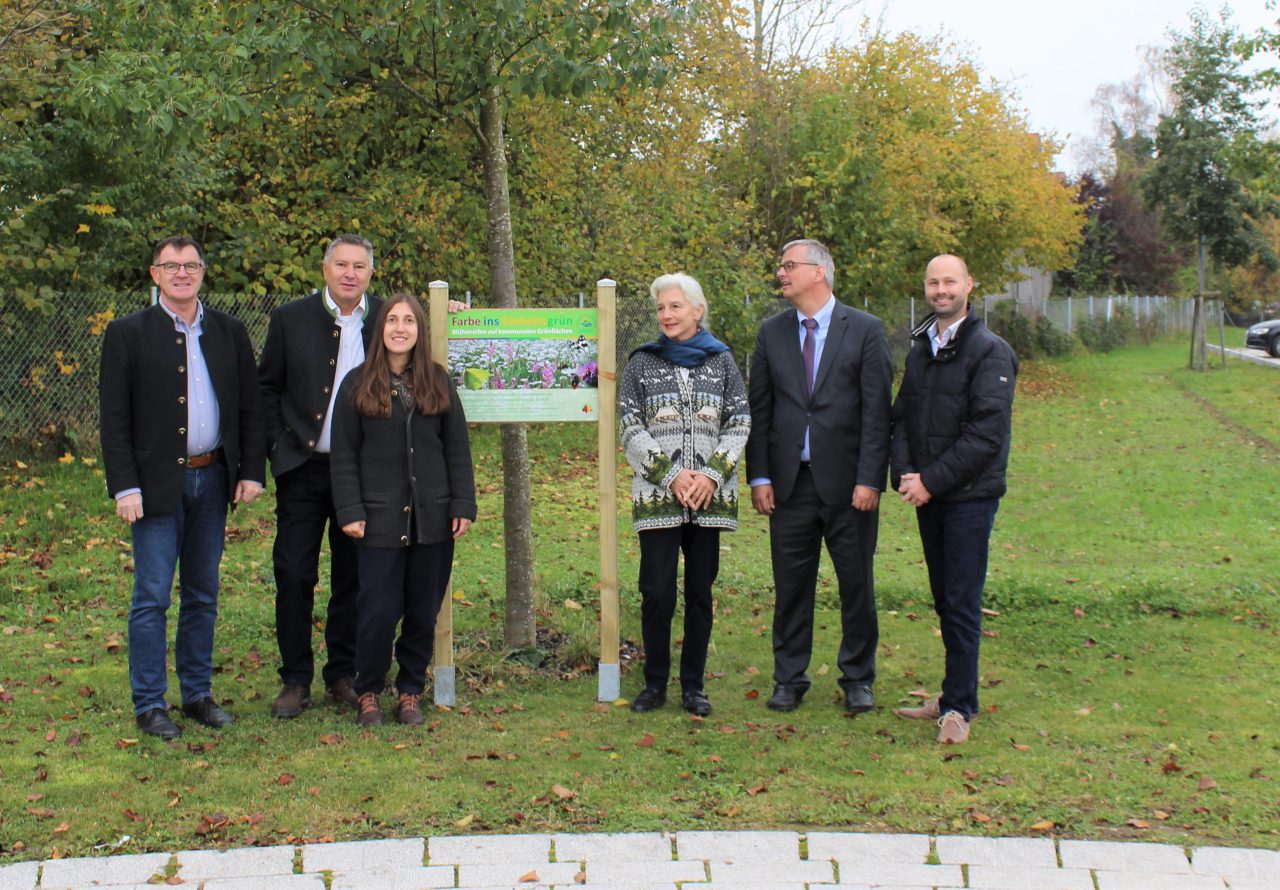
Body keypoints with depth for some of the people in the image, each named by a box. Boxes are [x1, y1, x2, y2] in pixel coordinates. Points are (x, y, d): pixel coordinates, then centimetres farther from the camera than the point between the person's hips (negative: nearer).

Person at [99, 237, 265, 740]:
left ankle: (198, 695, 22)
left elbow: (250, 408, 10)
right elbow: (114, 419, -5)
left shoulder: (229, 332, 8)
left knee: (203, 595, 11)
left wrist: (252, 471, 0)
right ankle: (149, 705, 8)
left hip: (213, 479, 4)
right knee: (151, 598, -1)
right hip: (157, 484, -4)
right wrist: (125, 486, -12)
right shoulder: (128, 334, -2)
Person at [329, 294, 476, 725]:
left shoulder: (439, 383, 7)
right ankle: (368, 692, 15)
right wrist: (349, 511, -7)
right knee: (378, 611, -3)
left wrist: (463, 506, 1)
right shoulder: (358, 384, 2)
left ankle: (411, 691, 21)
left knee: (423, 611, 7)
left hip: (432, 518, 2)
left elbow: (457, 450, 8)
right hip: (380, 520, -2)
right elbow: (344, 455, 1)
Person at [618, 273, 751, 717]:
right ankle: (654, 683, 11)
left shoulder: (721, 360, 8)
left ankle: (693, 685, 16)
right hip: (657, 497, -1)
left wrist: (712, 475, -8)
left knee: (700, 592, 5)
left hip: (710, 495, 1)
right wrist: (671, 476, -10)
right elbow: (630, 427, -1)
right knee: (657, 593, -3)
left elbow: (739, 423, 5)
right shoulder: (642, 362, 5)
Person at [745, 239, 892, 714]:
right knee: (791, 585, 7)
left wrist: (869, 479, -11)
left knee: (856, 585, 6)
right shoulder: (772, 333, 8)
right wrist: (759, 476, 0)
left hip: (847, 482, -2)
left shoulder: (865, 330, -1)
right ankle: (789, 680, 19)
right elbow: (758, 410, 8)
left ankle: (857, 679, 20)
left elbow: (877, 411, -5)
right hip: (789, 480, 2)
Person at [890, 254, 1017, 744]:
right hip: (928, 497, 6)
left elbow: (987, 433, -15)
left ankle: (960, 706, 2)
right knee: (944, 601, 13)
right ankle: (953, 697, 22)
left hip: (969, 496, -6)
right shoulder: (920, 348, 13)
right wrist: (904, 474, -4)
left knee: (962, 604, -5)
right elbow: (902, 416, 13)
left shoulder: (989, 351, -9)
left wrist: (933, 480, -16)